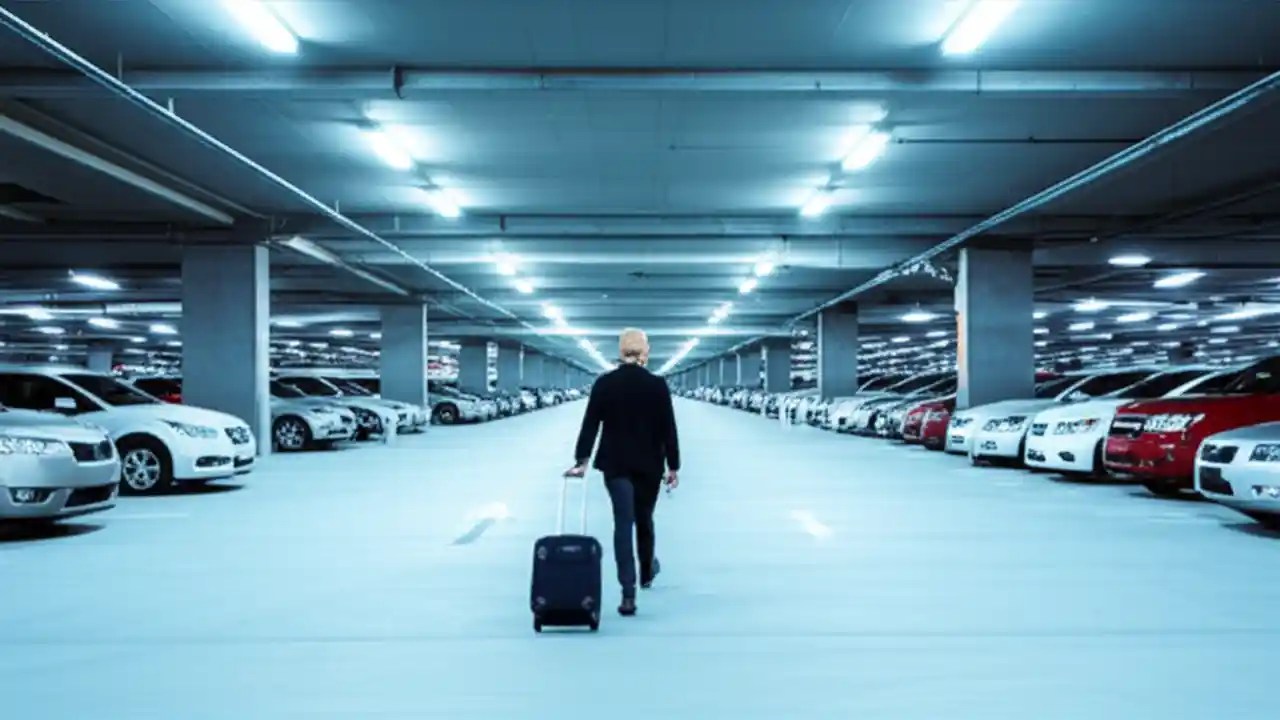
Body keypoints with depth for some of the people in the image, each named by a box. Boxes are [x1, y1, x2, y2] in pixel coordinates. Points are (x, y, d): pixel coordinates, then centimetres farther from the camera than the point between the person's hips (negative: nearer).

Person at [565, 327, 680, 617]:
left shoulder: (604, 383, -5)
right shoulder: (658, 385, -7)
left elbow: (590, 425, -6)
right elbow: (668, 430, -6)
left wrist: (581, 461, -3)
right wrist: (673, 466, 1)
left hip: (615, 464, 0)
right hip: (649, 464, 0)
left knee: (623, 523, -2)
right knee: (644, 519, 19)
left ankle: (628, 593, -10)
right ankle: (647, 571, 41)